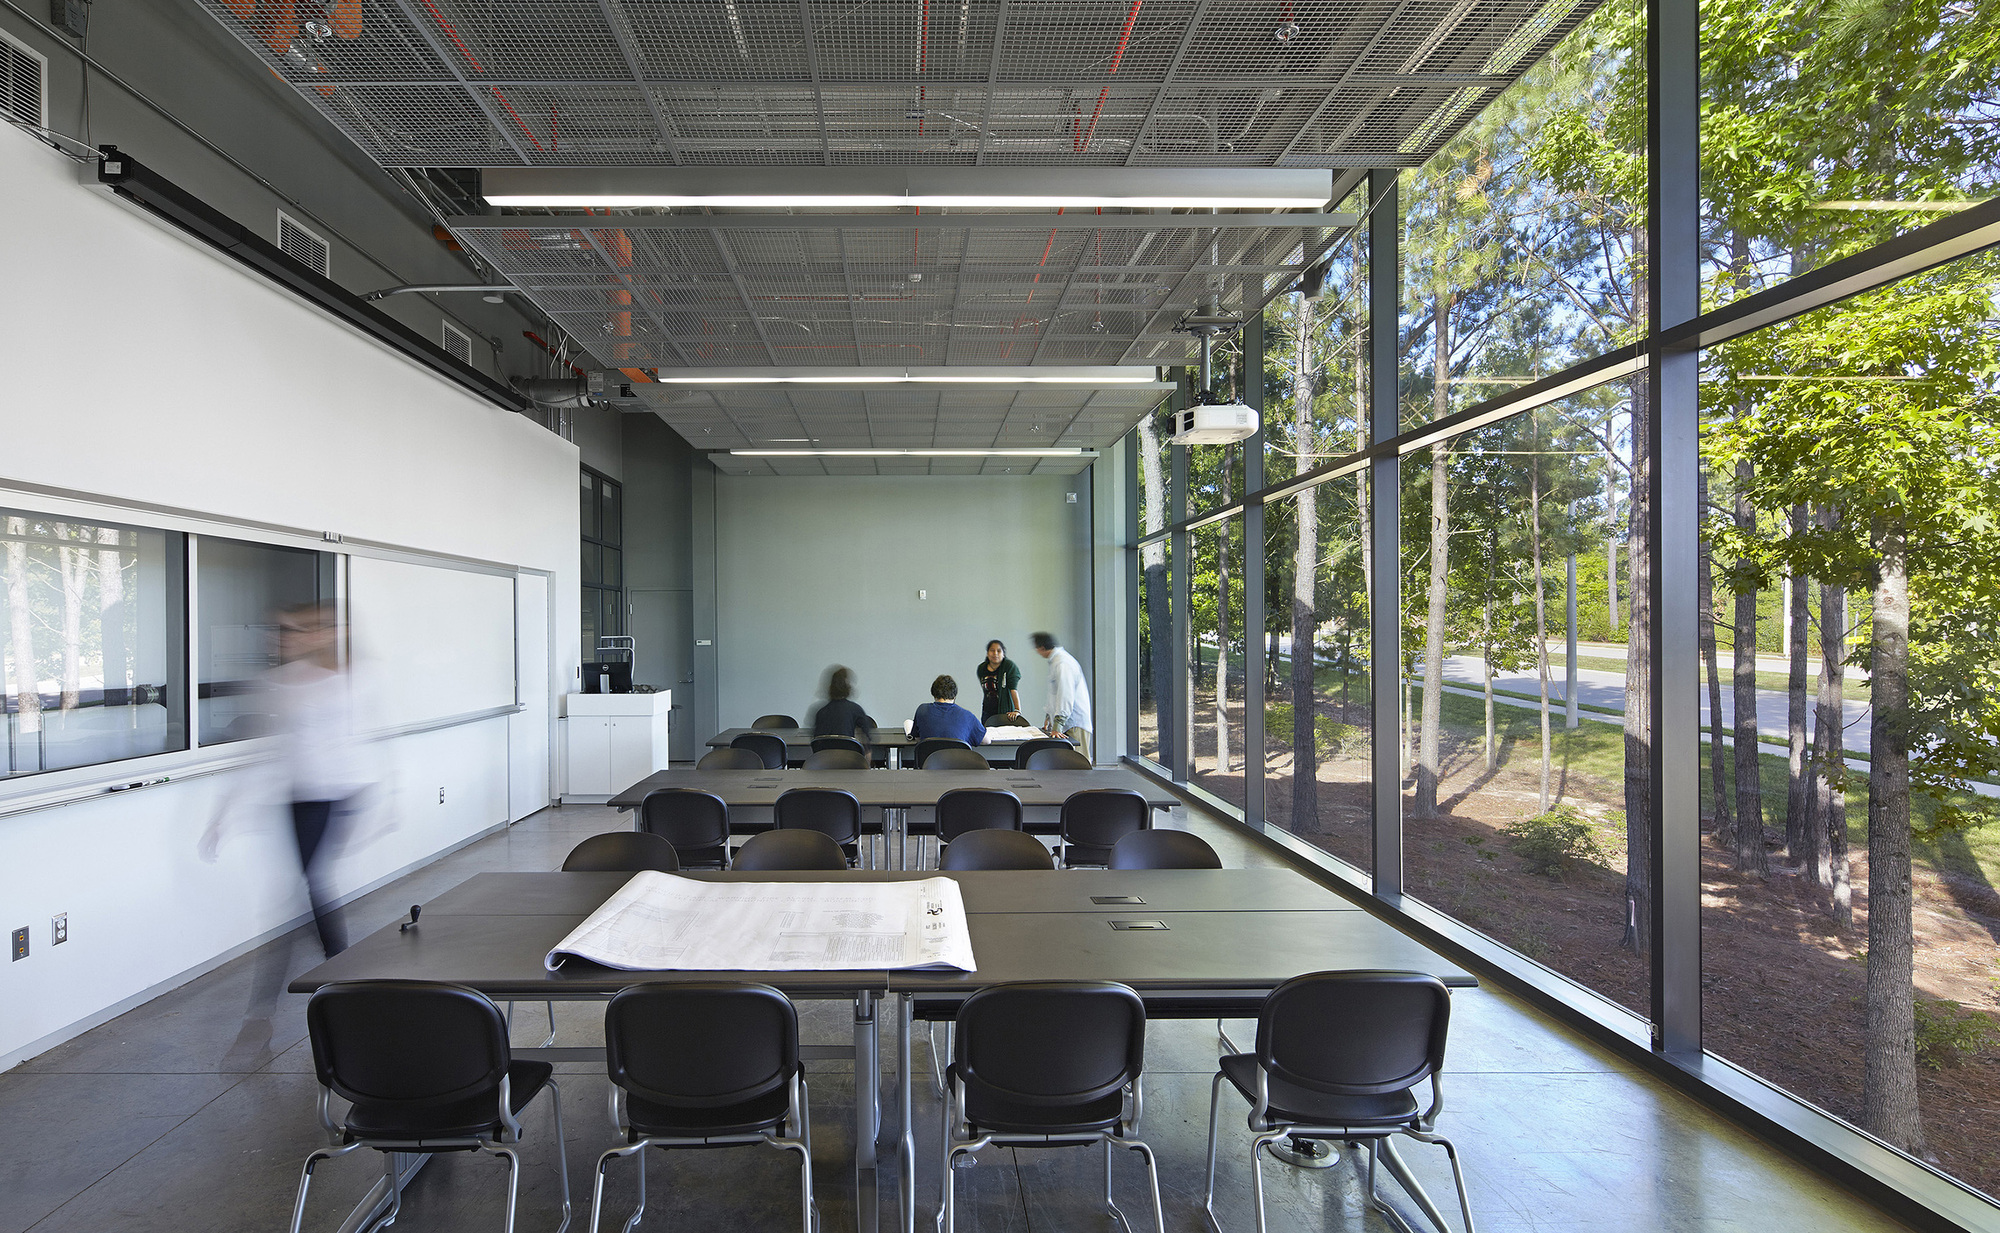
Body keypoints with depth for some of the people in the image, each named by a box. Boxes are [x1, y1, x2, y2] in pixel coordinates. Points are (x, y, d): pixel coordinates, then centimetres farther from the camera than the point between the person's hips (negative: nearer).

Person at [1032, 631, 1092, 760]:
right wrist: (1049, 717, 26)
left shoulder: (1062, 664, -17)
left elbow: (1066, 697, -24)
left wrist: (1058, 726, -27)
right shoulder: (1054, 661, 17)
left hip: (1075, 725, -10)